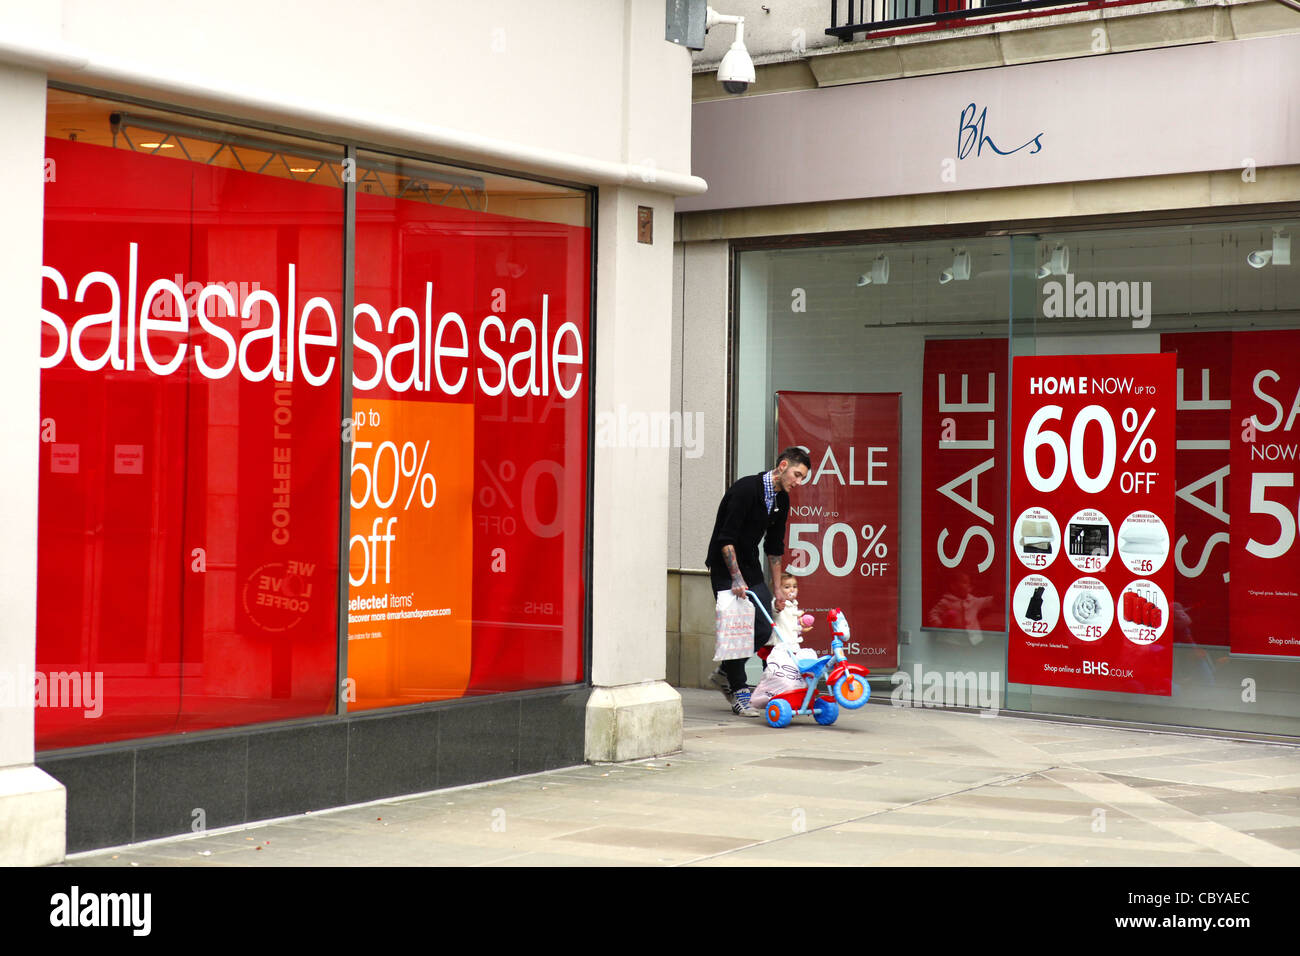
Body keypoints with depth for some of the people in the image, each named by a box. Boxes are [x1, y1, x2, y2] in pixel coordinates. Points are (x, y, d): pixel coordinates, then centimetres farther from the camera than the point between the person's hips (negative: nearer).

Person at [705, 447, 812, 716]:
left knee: (764, 629, 0)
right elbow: (726, 539, -23)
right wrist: (737, 578, -28)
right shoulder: (746, 489, -20)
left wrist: (778, 590, 10)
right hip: (725, 567, -7)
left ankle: (724, 673, 20)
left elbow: (774, 548, 12)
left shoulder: (781, 500, 4)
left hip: (751, 566, 8)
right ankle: (739, 693, 2)